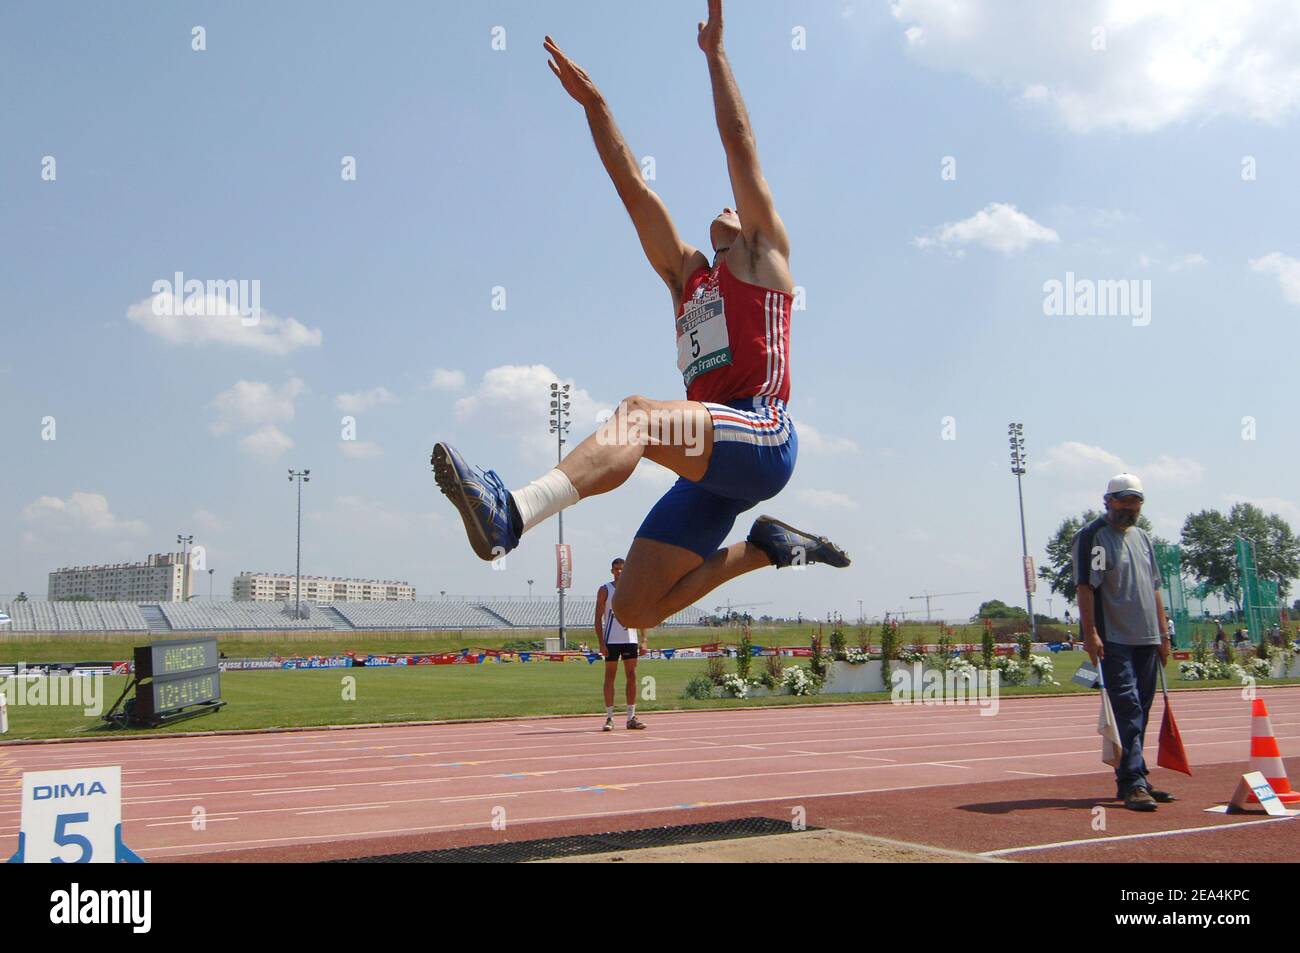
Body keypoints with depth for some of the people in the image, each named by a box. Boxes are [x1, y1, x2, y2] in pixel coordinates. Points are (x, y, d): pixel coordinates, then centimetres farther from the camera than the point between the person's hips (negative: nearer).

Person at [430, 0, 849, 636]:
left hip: (763, 437, -7)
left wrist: (714, 52, 16)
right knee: (634, 610, -2)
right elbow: (633, 188, 26)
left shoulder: (764, 256, 16)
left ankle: (509, 514, -54)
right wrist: (592, 101, 24)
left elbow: (739, 144, 11)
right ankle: (764, 547, 14)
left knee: (637, 414, -36)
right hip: (714, 464, 7)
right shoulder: (686, 276, 30)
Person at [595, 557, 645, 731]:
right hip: (611, 640, -3)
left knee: (632, 676, 4)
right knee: (610, 677, 0)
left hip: (630, 639, 3)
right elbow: (598, 618, -3)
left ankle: (631, 717, 9)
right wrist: (601, 643, -11)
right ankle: (609, 718, 4)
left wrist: (643, 640, 3)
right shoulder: (605, 590, 0)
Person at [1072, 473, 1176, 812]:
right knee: (1127, 708, -14)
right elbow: (1085, 587, -12)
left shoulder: (1142, 538, 19)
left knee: (1140, 711, 9)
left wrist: (1163, 633, 17)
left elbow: (1154, 589, 22)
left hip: (1147, 640, 7)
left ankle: (1131, 781, 17)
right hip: (1113, 640, -7)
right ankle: (1133, 783, -17)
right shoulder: (1093, 536, -4)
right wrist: (1090, 633, -20)